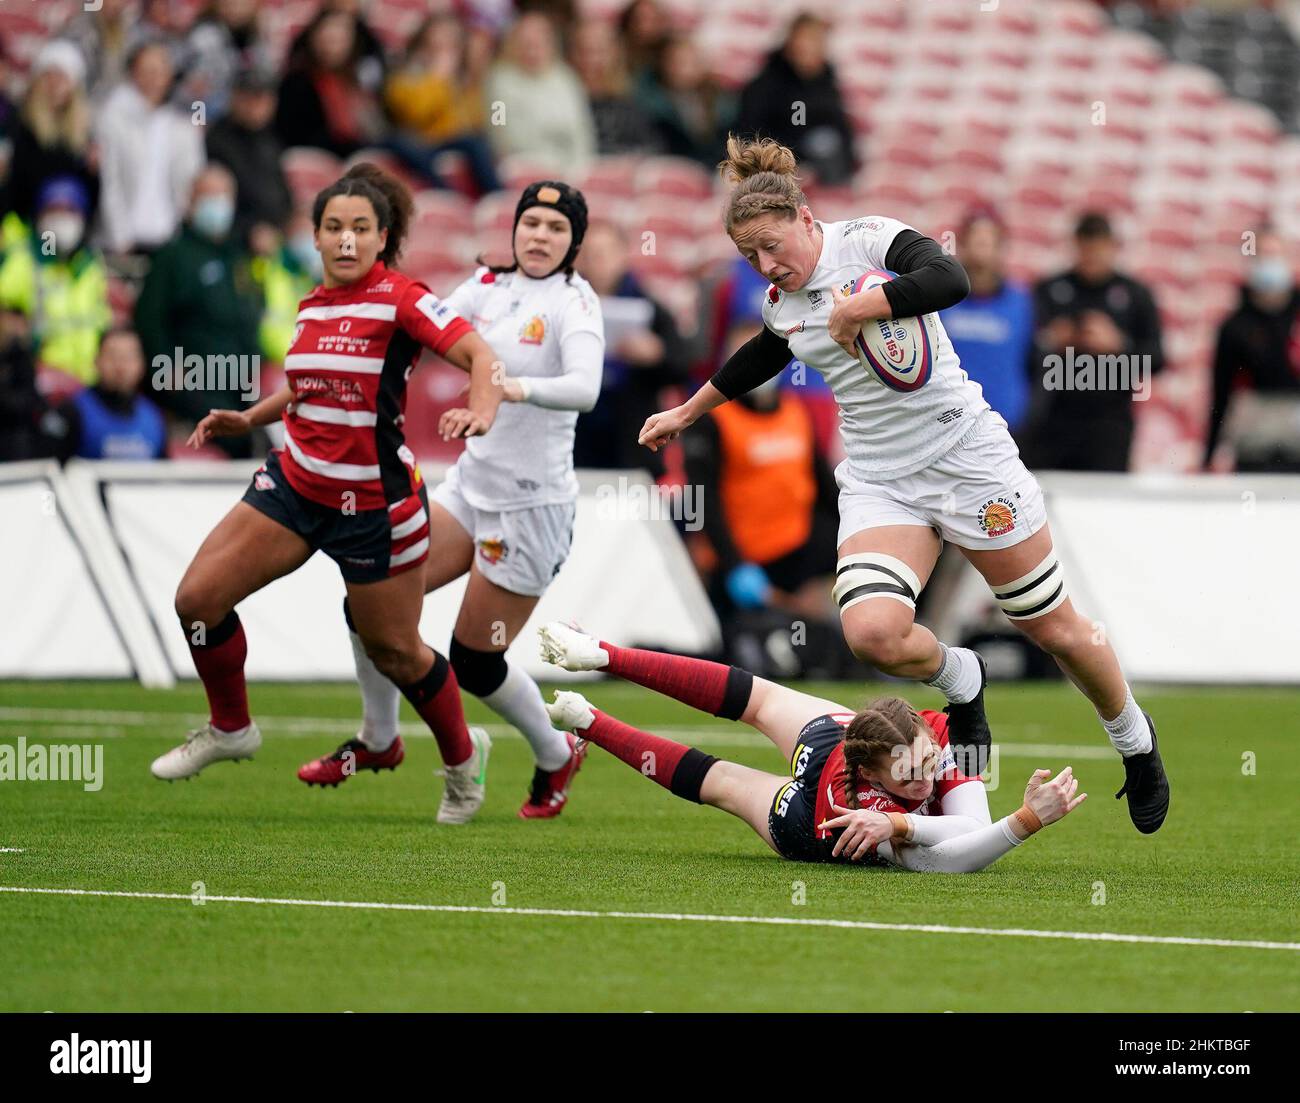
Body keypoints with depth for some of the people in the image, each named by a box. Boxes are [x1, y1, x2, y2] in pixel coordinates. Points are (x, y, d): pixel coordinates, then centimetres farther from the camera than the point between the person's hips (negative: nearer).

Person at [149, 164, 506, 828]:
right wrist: (250, 419, 15)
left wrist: (481, 410, -44)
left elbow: (478, 353, -25)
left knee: (394, 652, 6)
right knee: (197, 598, -4)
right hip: (294, 483, 6)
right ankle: (230, 728, 19)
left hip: (373, 503, -6)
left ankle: (462, 757, 33)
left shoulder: (400, 300, -14)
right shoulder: (313, 305, 6)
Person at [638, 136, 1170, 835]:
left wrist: (854, 309, -26)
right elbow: (759, 360, 30)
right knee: (870, 630, -23)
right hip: (878, 482, 5)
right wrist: (686, 413, 40)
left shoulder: (867, 240, -12)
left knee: (1055, 629, 4)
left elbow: (948, 279, -31)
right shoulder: (778, 303, 7)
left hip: (964, 454, -4)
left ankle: (1135, 742, 31)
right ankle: (960, 684, 10)